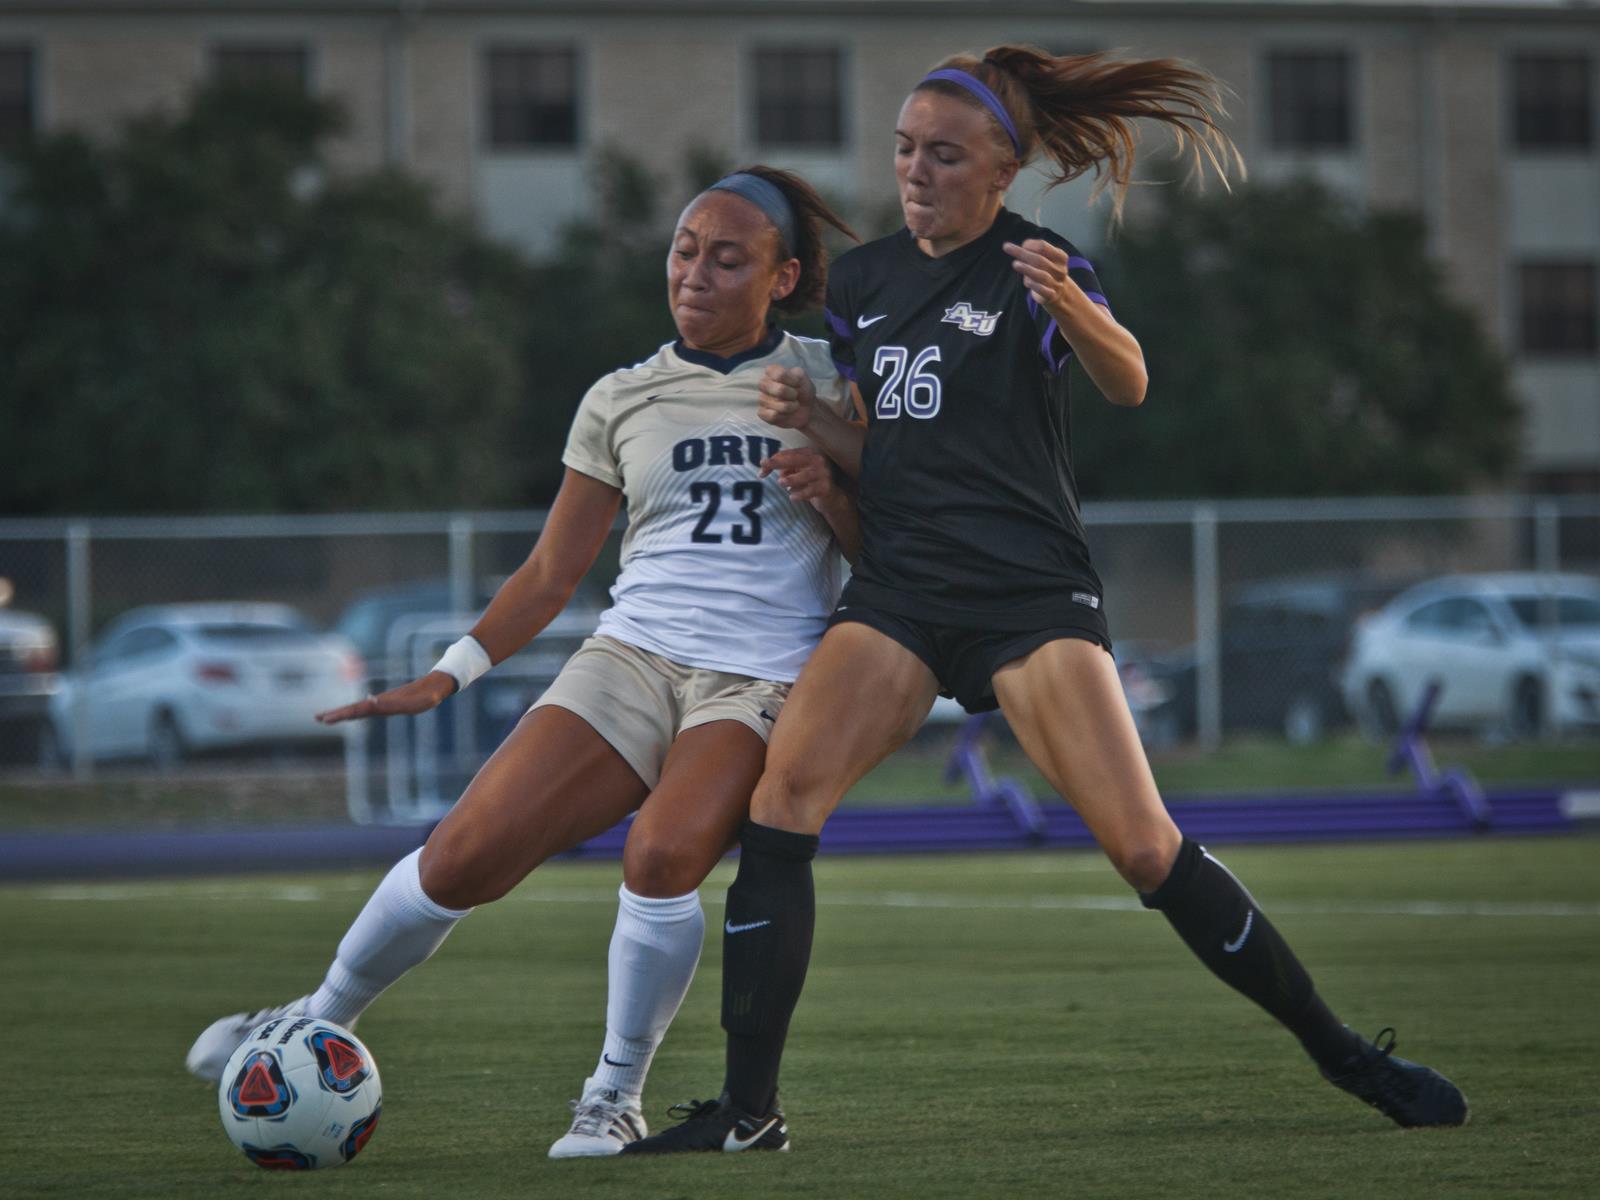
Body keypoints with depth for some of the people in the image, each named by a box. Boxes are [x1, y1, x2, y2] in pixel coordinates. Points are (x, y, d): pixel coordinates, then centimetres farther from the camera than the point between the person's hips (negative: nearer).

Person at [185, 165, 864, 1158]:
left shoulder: (827, 384, 7)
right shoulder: (622, 402, 12)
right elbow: (552, 571, 16)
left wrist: (829, 492, -12)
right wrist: (449, 675, 7)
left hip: (762, 677, -2)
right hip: (634, 655, 2)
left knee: (664, 852, -32)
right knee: (466, 855, -13)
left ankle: (616, 1096, -11)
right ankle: (320, 1022, 12)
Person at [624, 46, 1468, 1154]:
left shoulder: (1031, 265, -3)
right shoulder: (861, 280, 13)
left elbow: (1127, 383, -21)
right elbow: (834, 421, 27)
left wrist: (1068, 305, -43)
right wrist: (809, 421, 2)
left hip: (1031, 593, -5)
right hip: (896, 593, 5)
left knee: (1146, 849, -14)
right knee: (780, 801, -16)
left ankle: (1343, 1055, 2)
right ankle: (749, 1110, -13)